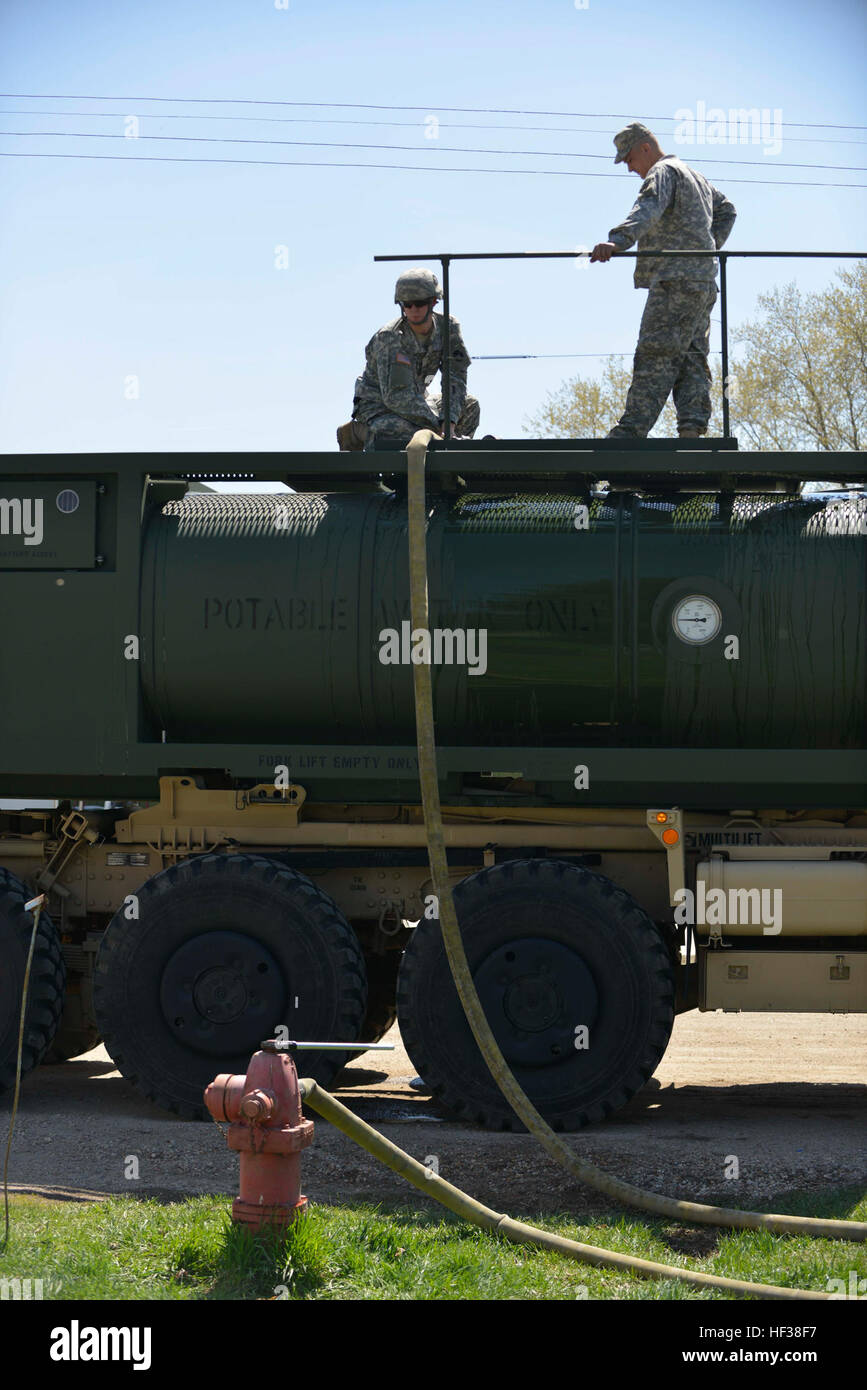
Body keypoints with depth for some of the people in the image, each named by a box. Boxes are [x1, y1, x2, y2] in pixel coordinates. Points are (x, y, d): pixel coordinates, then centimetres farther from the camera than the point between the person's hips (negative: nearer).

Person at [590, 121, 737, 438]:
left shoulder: (662, 172, -2)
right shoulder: (695, 176, 29)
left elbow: (648, 209, -23)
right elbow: (726, 210, 43)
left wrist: (617, 240, -40)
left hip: (676, 280, -10)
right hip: (703, 282, 10)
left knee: (655, 356, -15)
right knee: (692, 358, 2)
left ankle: (632, 431, -21)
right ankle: (692, 430, -8)